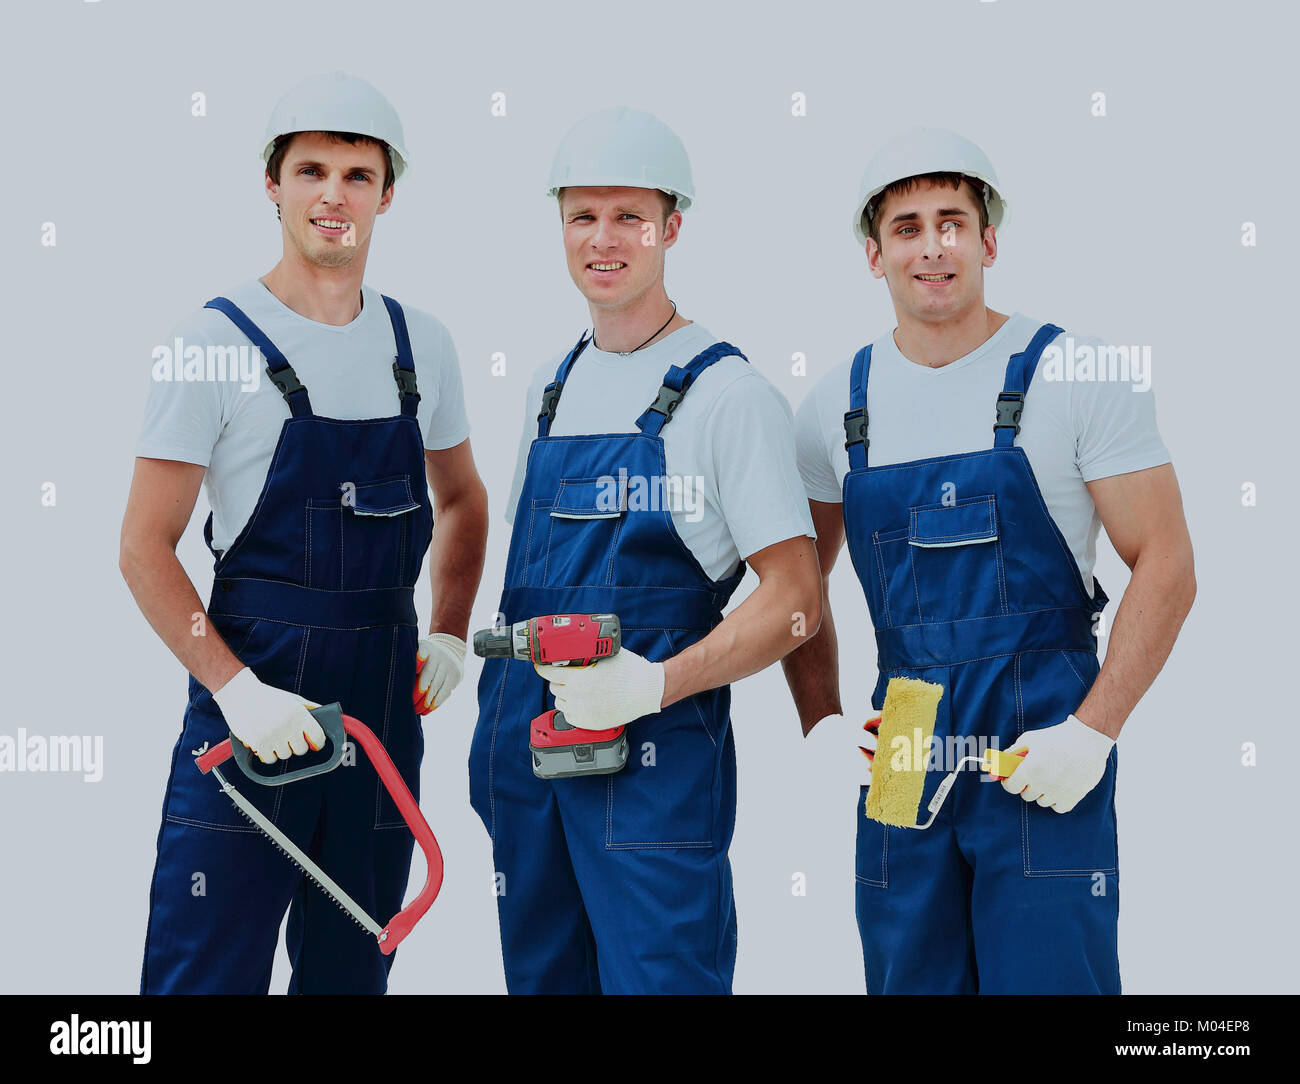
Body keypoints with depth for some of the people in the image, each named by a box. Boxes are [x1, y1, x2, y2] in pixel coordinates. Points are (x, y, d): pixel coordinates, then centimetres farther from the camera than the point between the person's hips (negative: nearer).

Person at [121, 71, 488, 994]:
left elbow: (462, 500, 23)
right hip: (253, 696, -5)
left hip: (385, 703, 5)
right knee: (209, 972, -3)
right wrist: (237, 690, -17)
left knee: (352, 969, 14)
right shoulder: (216, 341, -7)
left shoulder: (421, 344, 8)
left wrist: (450, 636, 9)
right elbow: (146, 546, -8)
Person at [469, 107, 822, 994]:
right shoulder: (551, 387, 14)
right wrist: (501, 730, 15)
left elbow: (795, 601, -11)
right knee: (544, 977, 14)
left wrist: (658, 683, -23)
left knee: (658, 974, -6)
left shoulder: (727, 392, -7)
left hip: (657, 751, -7)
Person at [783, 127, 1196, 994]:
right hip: (900, 756, 4)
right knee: (909, 980, 11)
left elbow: (1166, 567, -6)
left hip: (1046, 753, -4)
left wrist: (1093, 730, -14)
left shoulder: (1080, 377, -5)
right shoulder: (839, 404, 7)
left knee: (1049, 977, -4)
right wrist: (821, 723, 6)